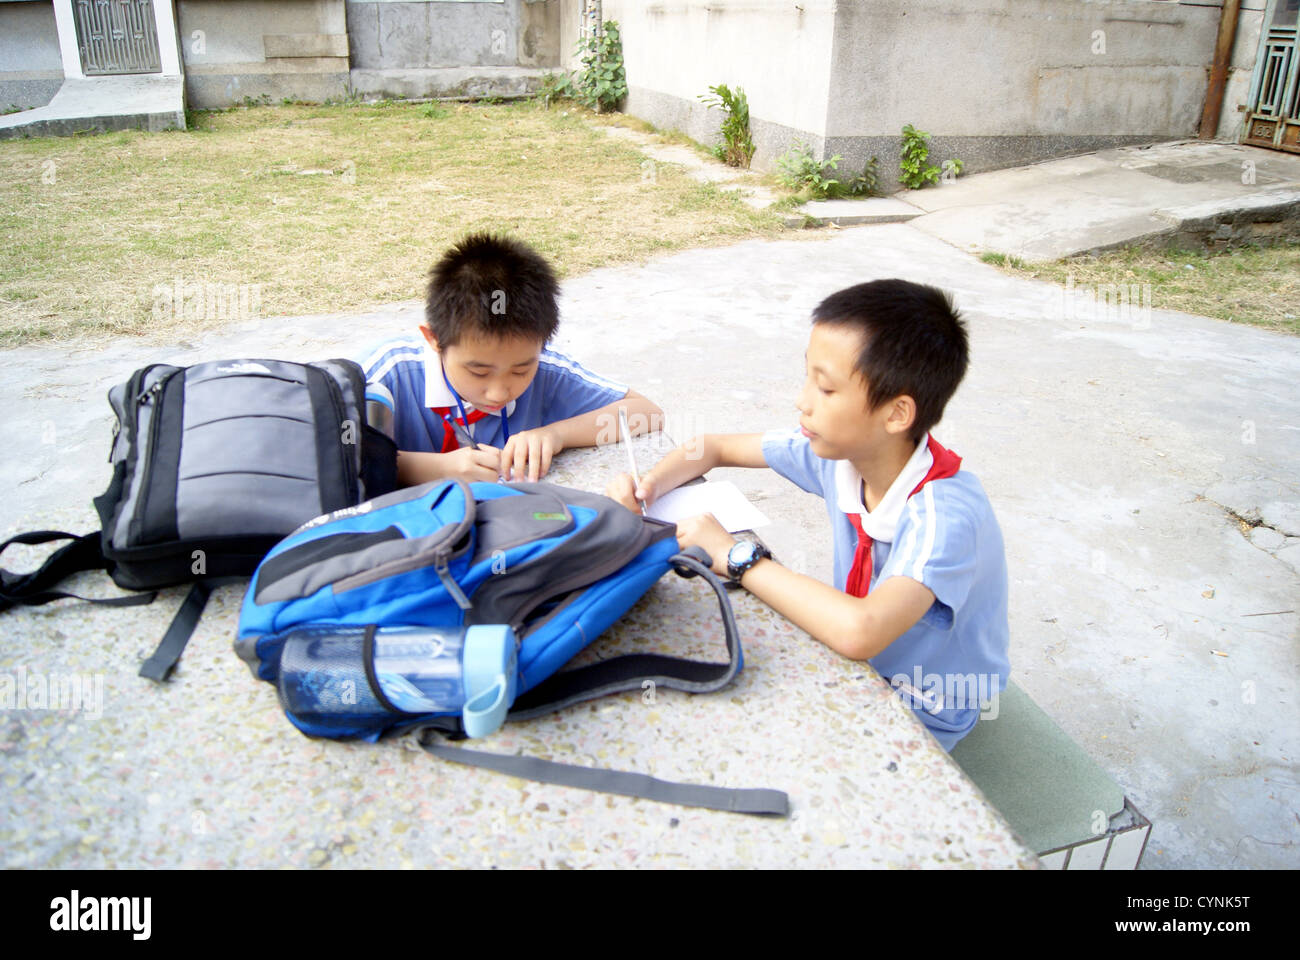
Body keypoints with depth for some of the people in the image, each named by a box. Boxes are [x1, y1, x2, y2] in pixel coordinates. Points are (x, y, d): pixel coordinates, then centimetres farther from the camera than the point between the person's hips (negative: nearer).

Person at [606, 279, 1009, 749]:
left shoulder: (946, 515, -33)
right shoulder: (838, 449, -12)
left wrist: (738, 556, -37)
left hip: (923, 721, -6)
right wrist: (646, 485, -17)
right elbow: (716, 447, 3)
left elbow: (859, 632, -50)